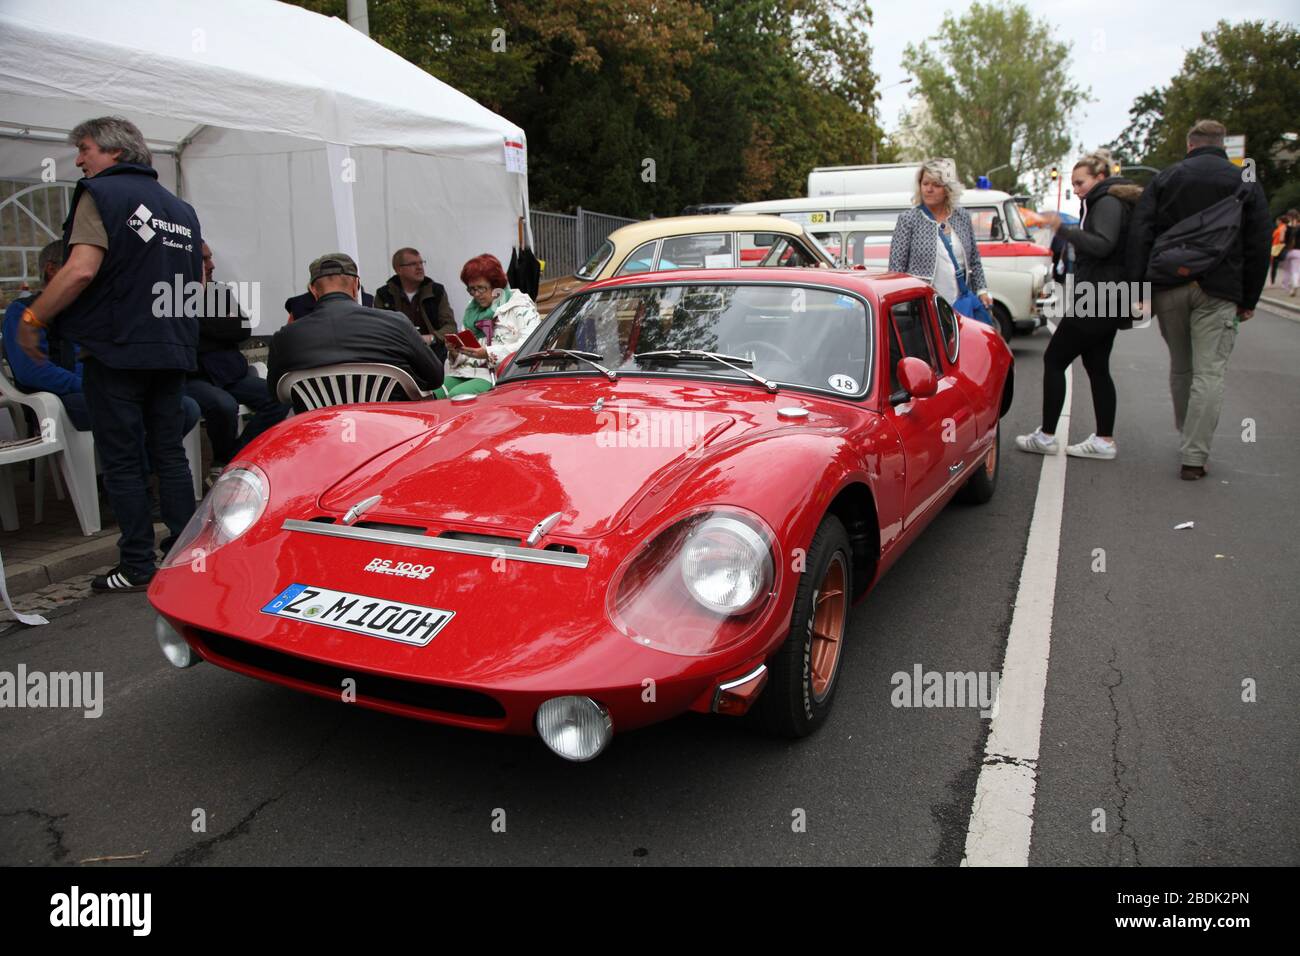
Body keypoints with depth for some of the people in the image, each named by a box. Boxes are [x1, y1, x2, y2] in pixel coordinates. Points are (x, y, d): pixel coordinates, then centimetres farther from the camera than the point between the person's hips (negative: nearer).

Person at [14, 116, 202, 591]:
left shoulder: (101, 193, -6)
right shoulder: (181, 208, 16)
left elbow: (82, 269, -19)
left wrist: (32, 319, -11)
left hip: (116, 350, -6)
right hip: (172, 350, 7)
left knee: (122, 461, 0)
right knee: (169, 453, 12)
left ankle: (137, 568, 3)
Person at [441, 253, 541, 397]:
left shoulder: (519, 306, 3)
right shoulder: (472, 309, 25)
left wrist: (489, 353, -20)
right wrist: (454, 353, 3)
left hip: (497, 375, -6)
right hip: (464, 372, 6)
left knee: (456, 395, -32)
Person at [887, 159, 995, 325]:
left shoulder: (962, 217, 12)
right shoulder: (908, 220, -2)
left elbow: (974, 259, 19)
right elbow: (896, 267, -5)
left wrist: (982, 290, 12)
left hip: (962, 305, 4)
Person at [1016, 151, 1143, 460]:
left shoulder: (1107, 203, -11)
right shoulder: (1108, 203, 20)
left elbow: (1102, 245, -27)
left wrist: (1063, 229, -32)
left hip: (1096, 300, -11)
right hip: (1104, 300, 11)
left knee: (1054, 359, -6)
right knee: (1097, 367, 11)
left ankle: (1046, 436, -3)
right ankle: (1104, 440, 13)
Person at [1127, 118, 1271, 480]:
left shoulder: (1164, 179, 7)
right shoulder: (1246, 184, 7)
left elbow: (1139, 235, -4)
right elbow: (1258, 247, 4)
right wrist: (1249, 300, 10)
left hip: (1168, 288, 2)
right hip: (1218, 292, -2)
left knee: (1180, 368, 17)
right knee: (1208, 373, -3)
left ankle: (1187, 436, 32)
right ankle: (1194, 457, -8)